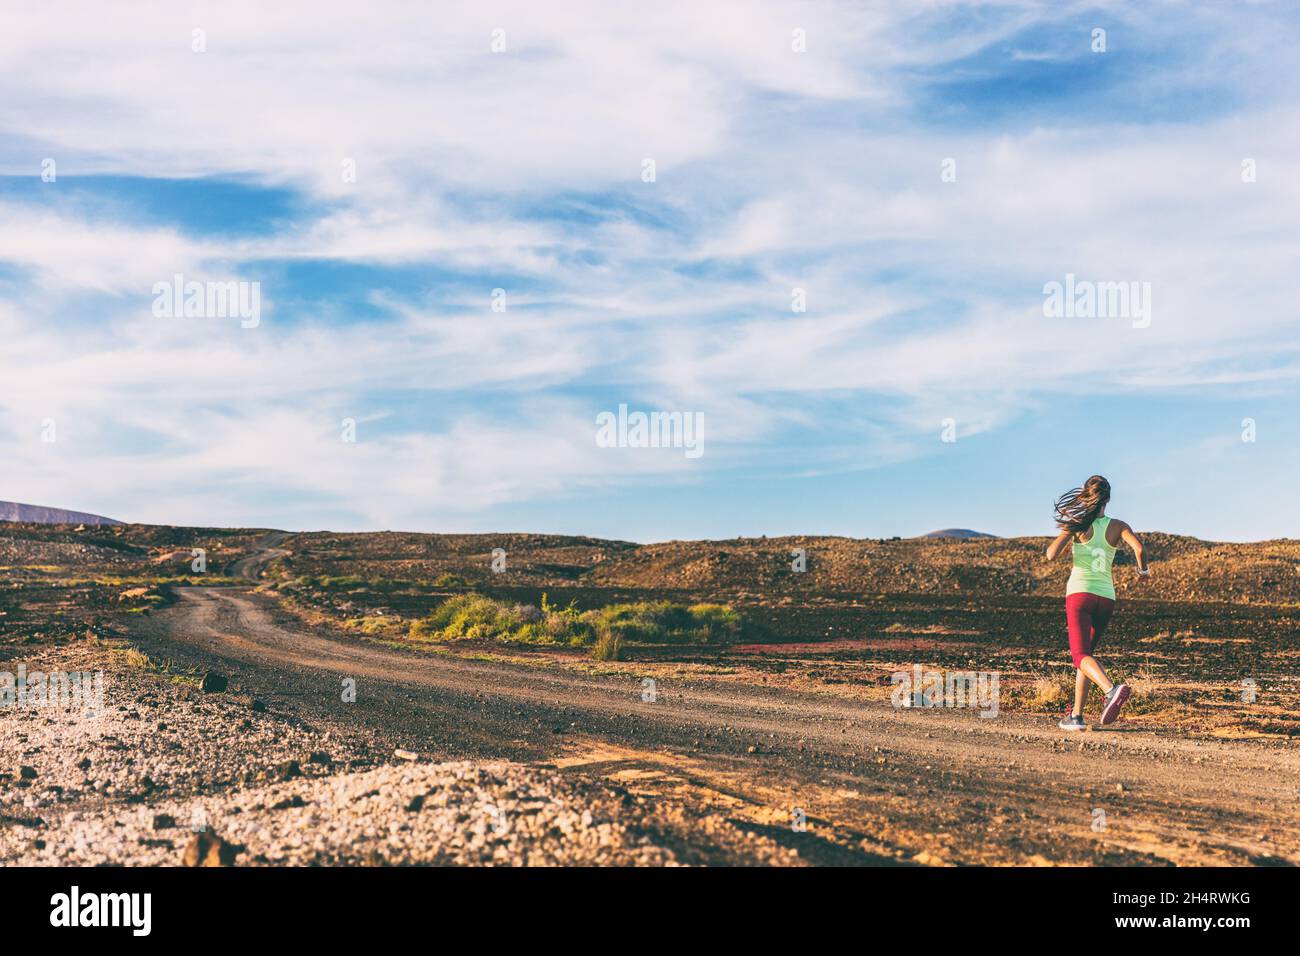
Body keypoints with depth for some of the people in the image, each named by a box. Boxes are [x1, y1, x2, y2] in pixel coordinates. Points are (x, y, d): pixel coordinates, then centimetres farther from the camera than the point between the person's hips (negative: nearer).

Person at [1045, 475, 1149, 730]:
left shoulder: (1077, 524, -1)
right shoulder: (1117, 526, 5)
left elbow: (1051, 555, -8)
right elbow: (1138, 547, -12)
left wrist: (1064, 535, 11)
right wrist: (1143, 570, 8)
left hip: (1080, 592, -4)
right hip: (1106, 597, 4)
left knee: (1080, 656, -12)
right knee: (1085, 653, 17)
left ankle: (1111, 689, -41)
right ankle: (1076, 716, 13)